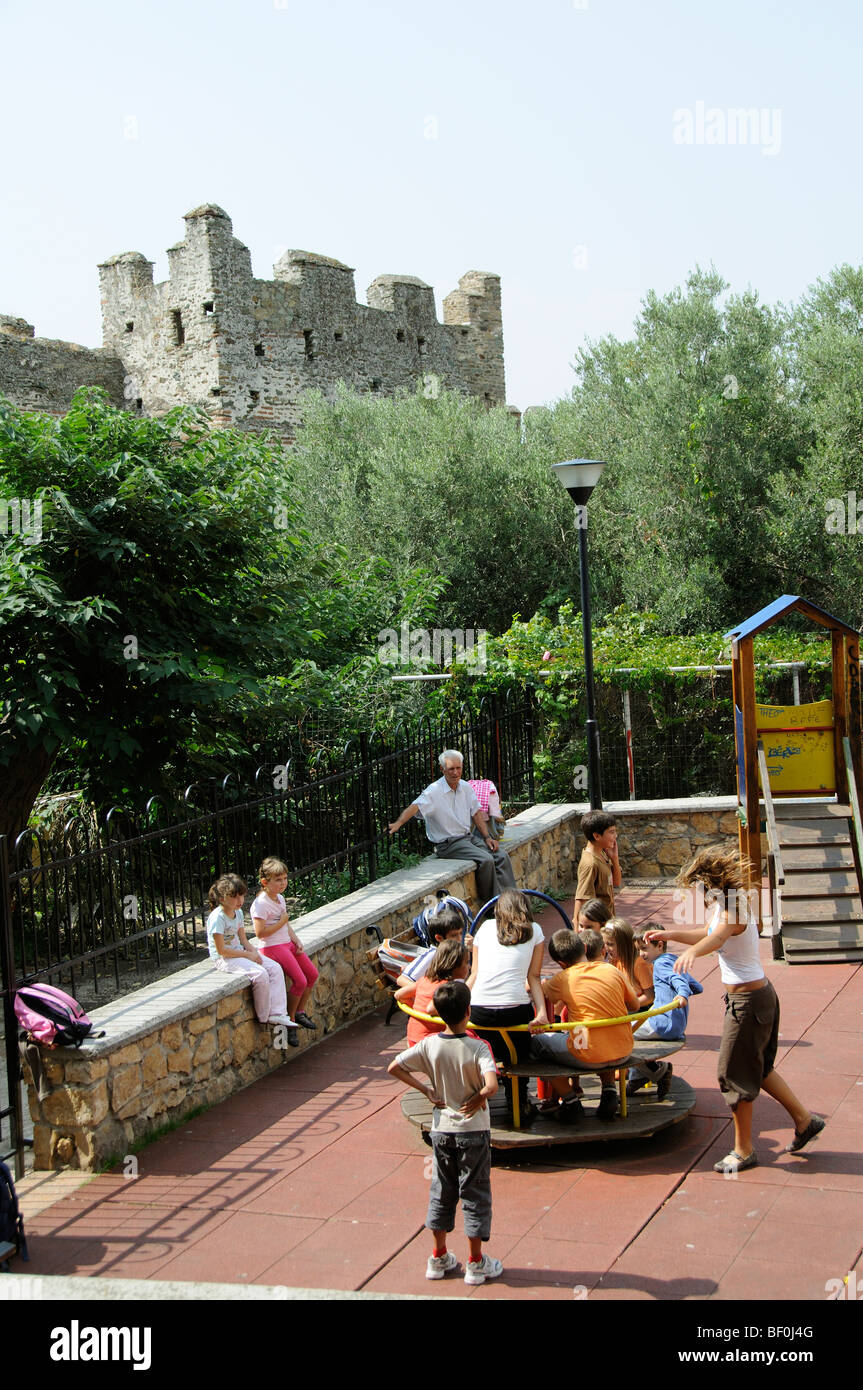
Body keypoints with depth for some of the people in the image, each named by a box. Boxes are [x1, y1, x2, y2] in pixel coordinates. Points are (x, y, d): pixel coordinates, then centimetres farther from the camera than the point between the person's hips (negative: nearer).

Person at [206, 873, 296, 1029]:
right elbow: (221, 950, -21)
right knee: (260, 974, -27)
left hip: (240, 952, 9)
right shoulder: (217, 918, -20)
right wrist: (248, 955, -16)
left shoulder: (238, 912, 7)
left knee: (275, 968, -8)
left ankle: (277, 1014, -10)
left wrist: (253, 953, -6)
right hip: (223, 959, -9)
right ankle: (263, 1019, -10)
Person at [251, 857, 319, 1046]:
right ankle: (290, 1021, -1)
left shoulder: (280, 899, 11)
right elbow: (260, 933, -23)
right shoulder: (261, 904, -18)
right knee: (300, 981, -18)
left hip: (287, 943, 9)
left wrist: (297, 941, 6)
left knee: (312, 974, 7)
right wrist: (281, 923, -17)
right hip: (272, 947, -9)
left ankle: (300, 1012, 23)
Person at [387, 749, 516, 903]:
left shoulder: (465, 787, 7)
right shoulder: (434, 791, -13)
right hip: (447, 843, -7)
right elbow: (415, 807, -28)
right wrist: (398, 823, -46)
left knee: (502, 856, -10)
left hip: (469, 837, 7)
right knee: (486, 860, -25)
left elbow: (476, 813, 15)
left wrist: (487, 837, 5)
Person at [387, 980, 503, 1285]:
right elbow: (491, 1085, -32)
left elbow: (394, 1068, -7)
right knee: (475, 1195, 8)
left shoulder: (429, 1045, -8)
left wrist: (426, 1090, -2)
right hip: (473, 1130, -3)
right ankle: (476, 1262, 16)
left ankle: (439, 1258, 25)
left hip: (441, 1130, 3)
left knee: (441, 1192, 16)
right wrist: (478, 1099, -12)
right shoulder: (478, 1048, -18)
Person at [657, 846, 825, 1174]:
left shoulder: (732, 910, -23)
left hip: (747, 1000, -10)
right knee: (759, 1068, 23)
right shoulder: (727, 905, 7)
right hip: (761, 992, 10)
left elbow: (717, 938, -46)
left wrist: (691, 952, -64)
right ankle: (804, 1120, 34)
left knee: (735, 1074, 3)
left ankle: (743, 1152, 15)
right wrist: (670, 934, 21)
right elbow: (710, 934, 24)